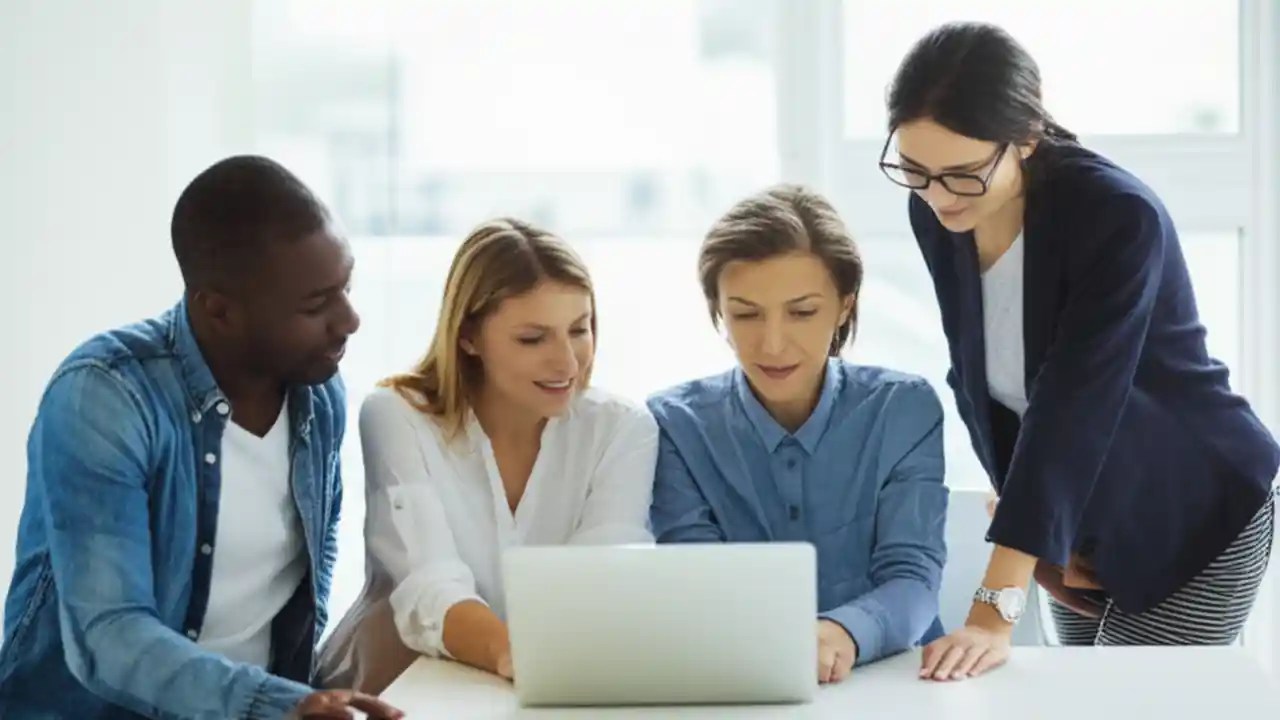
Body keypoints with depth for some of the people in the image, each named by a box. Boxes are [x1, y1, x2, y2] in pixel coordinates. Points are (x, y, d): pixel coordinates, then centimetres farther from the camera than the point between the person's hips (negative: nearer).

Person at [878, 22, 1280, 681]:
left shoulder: (1118, 218, -30)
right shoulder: (935, 215, -11)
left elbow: (1070, 408, -35)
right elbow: (977, 381, 0)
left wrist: (997, 610, -40)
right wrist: (1030, 530, -6)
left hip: (1196, 519, -6)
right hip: (1079, 518, 6)